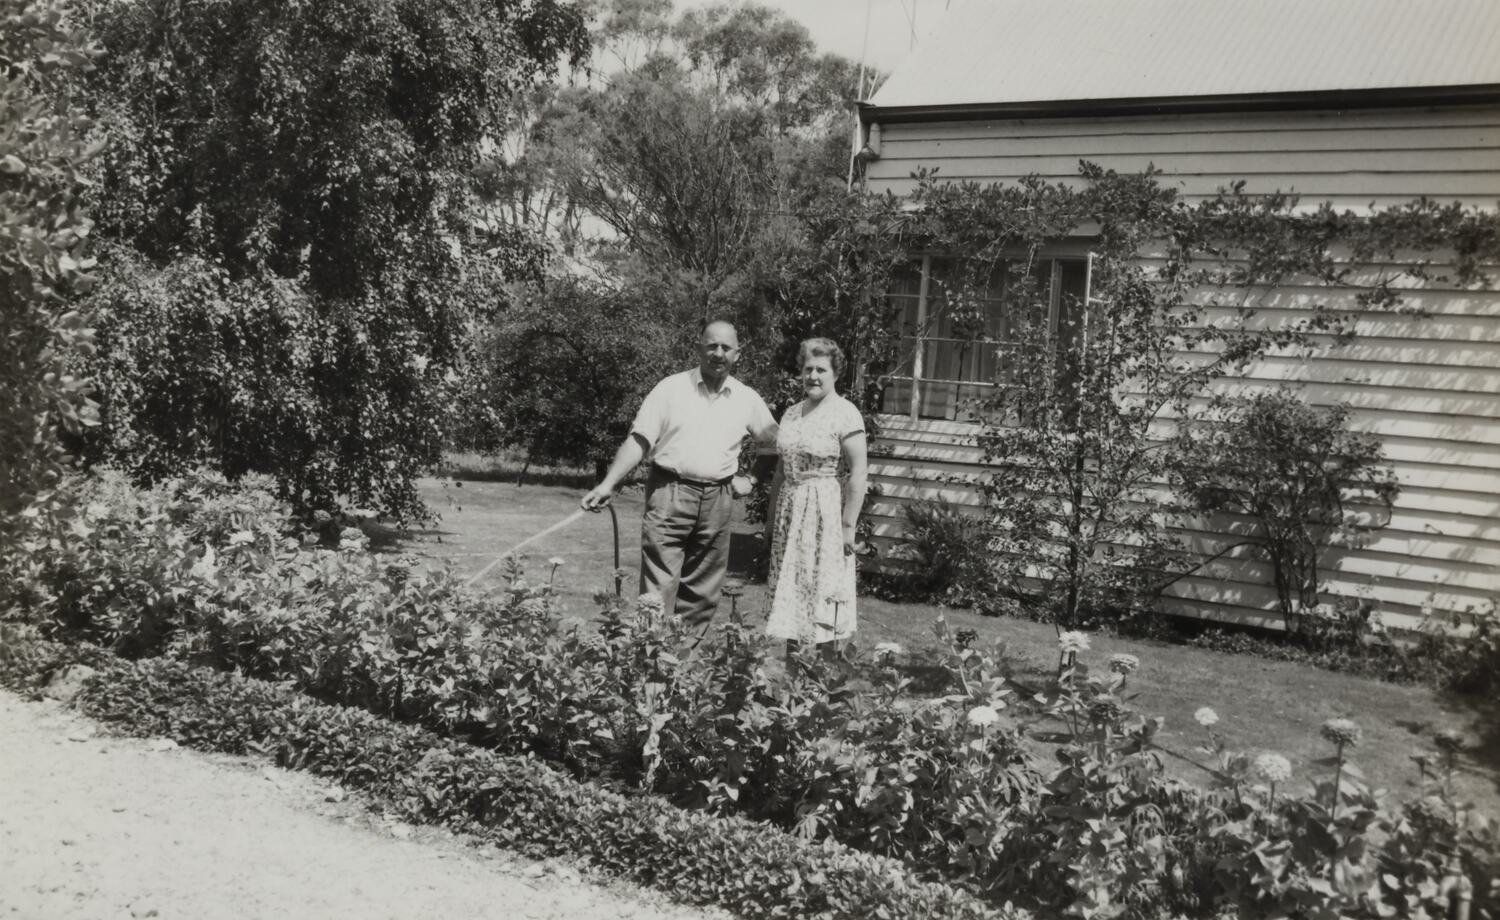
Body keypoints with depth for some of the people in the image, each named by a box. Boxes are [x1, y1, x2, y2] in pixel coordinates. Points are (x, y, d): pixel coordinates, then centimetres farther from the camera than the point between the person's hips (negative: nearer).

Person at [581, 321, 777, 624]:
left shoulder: (748, 399, 8)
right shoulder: (670, 388, -1)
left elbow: (776, 442, 20)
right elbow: (639, 440, -4)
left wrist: (752, 476, 9)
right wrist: (607, 484, -14)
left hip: (718, 500, 3)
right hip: (669, 495, -3)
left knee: (702, 591, 9)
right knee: (658, 589, -9)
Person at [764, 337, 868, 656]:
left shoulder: (845, 414, -10)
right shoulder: (791, 413, 11)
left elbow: (858, 474, -13)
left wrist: (848, 526, -16)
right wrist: (774, 516, 17)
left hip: (826, 510, -6)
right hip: (790, 509, 6)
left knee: (824, 594, -2)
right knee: (789, 593, 8)